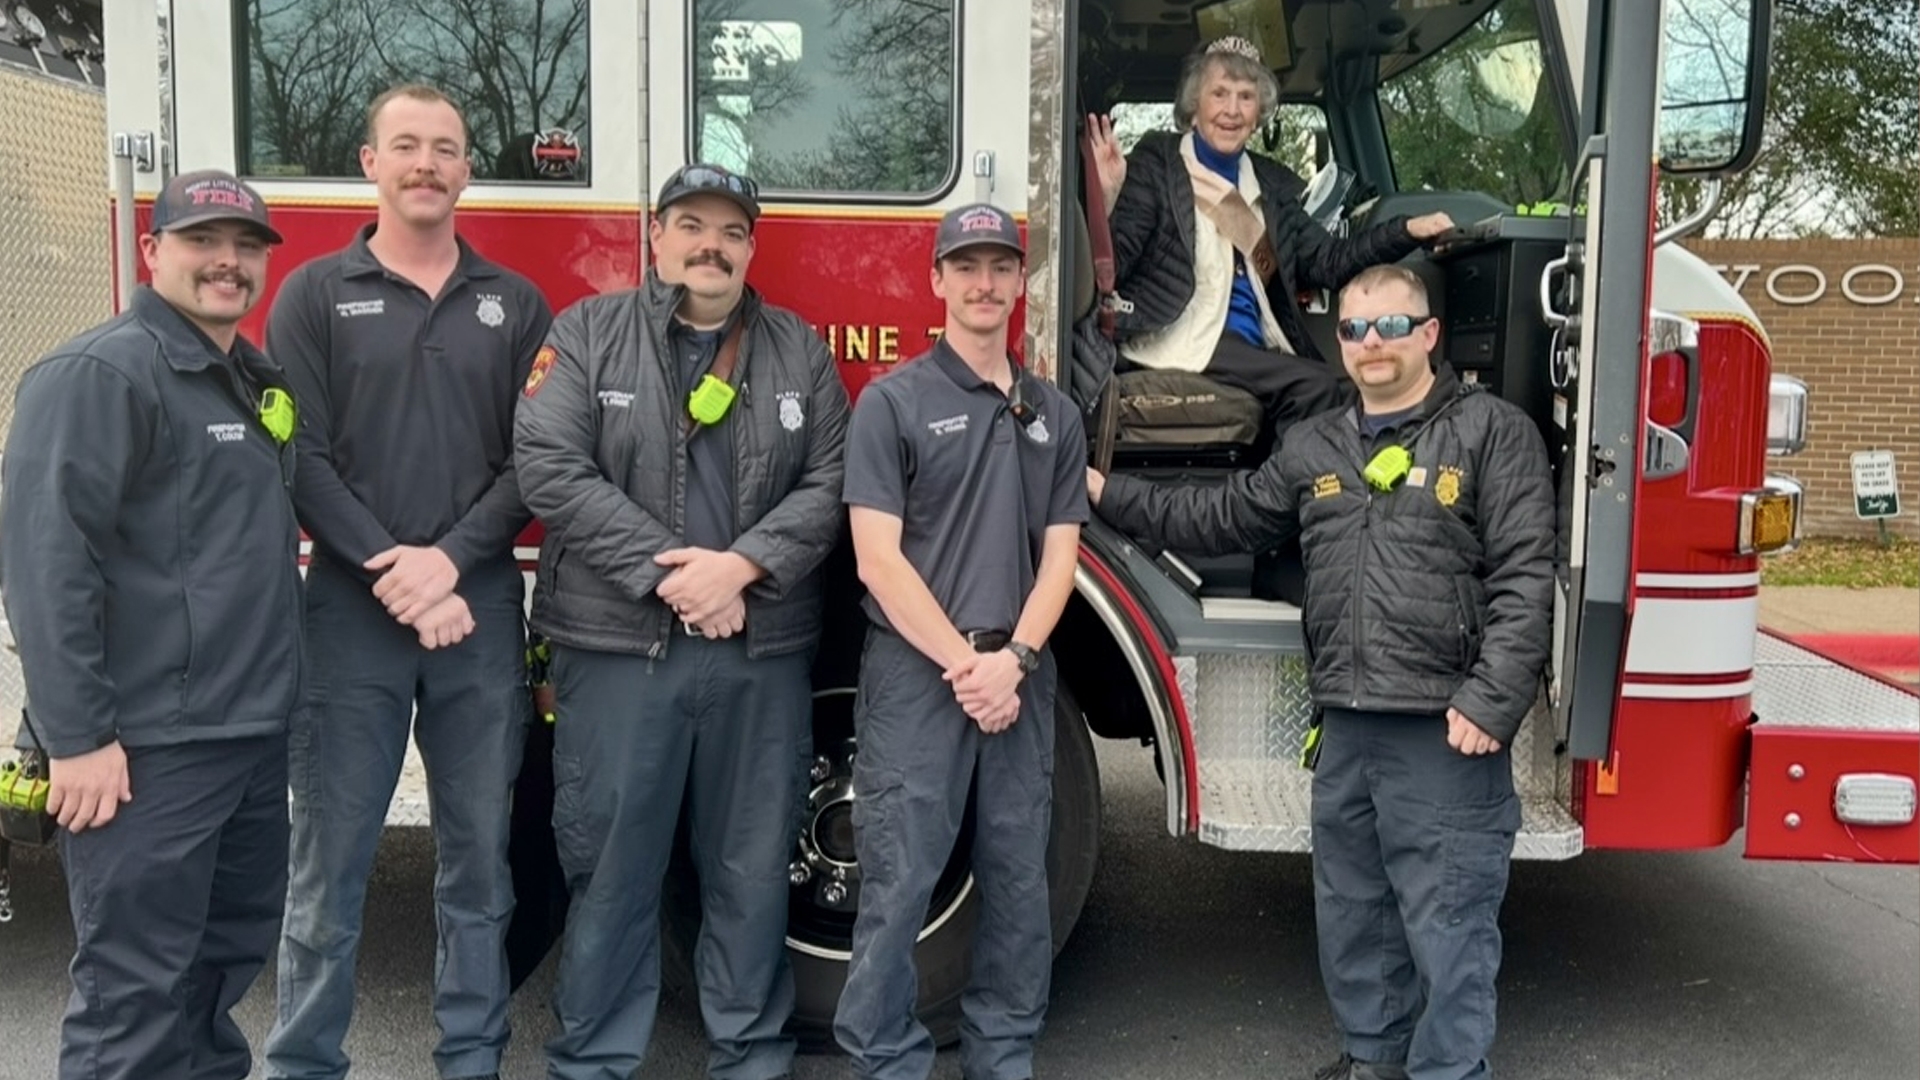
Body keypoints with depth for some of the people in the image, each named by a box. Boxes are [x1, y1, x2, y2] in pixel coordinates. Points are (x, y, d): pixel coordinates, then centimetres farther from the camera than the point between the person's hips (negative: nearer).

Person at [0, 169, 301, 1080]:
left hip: (252, 732, 9)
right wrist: (76, 736, -22)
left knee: (232, 951, 20)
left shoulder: (254, 381, 14)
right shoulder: (100, 373, -13)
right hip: (147, 748, -9)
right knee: (135, 988, 0)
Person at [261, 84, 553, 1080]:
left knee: (478, 852, 8)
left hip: (481, 607, 2)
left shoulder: (515, 304, 9)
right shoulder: (315, 295, 4)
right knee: (330, 858, 4)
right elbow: (301, 456, -5)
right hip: (350, 608, -1)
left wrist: (449, 559, -12)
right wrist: (390, 572, -13)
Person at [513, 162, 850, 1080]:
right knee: (610, 864, 7)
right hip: (617, 646, -2)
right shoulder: (585, 334, 2)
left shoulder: (800, 350, 10)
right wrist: (668, 575, -15)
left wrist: (740, 566, -13)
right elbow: (550, 469, -10)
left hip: (763, 653, 2)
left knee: (752, 867, 12)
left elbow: (826, 485, 2)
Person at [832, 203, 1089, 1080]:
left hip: (1022, 680, 4)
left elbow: (1059, 555, 7)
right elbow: (878, 557, -9)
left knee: (1018, 883, 10)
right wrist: (962, 662, -13)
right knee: (897, 886, -2)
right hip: (915, 674, -4)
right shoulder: (893, 400, -1)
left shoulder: (1055, 414, 12)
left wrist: (1013, 660, -8)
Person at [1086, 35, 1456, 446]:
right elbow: (1113, 263, -6)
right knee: (1316, 385, -24)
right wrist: (1106, 201, -25)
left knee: (1341, 393, -23)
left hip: (1256, 350, 5)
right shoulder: (1157, 165, 4)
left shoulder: (1270, 183, 20)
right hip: (1180, 344, -5)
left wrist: (1406, 231, 4)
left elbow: (1327, 262, 16)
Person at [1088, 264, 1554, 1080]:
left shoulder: (1492, 432, -4)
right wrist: (1108, 493, 18)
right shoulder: (1315, 447, 14)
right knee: (1351, 913, 19)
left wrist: (1491, 702, -19)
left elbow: (1524, 578, -11)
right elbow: (1217, 519, 21)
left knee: (1447, 925, 2)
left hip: (1445, 732, -6)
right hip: (1346, 727, 7)